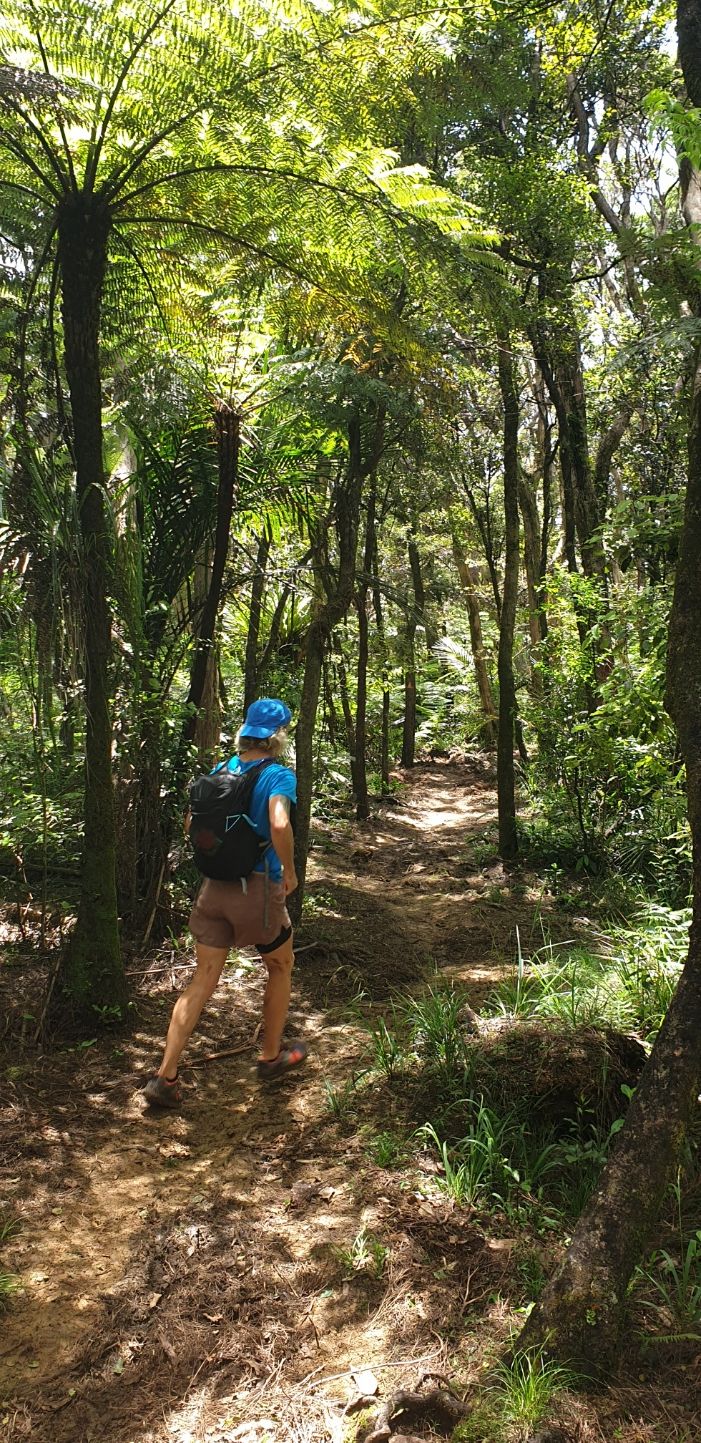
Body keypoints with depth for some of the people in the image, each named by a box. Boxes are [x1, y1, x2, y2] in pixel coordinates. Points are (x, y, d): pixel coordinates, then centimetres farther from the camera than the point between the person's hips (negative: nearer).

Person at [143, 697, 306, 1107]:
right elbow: (280, 824, -30)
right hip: (258, 889, -5)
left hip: (215, 887, 5)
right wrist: (290, 872, -15)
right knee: (281, 968, 21)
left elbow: (192, 822, 10)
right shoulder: (280, 776, -13)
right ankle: (272, 1056, 34)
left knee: (203, 982, 10)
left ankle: (166, 1077, 8)